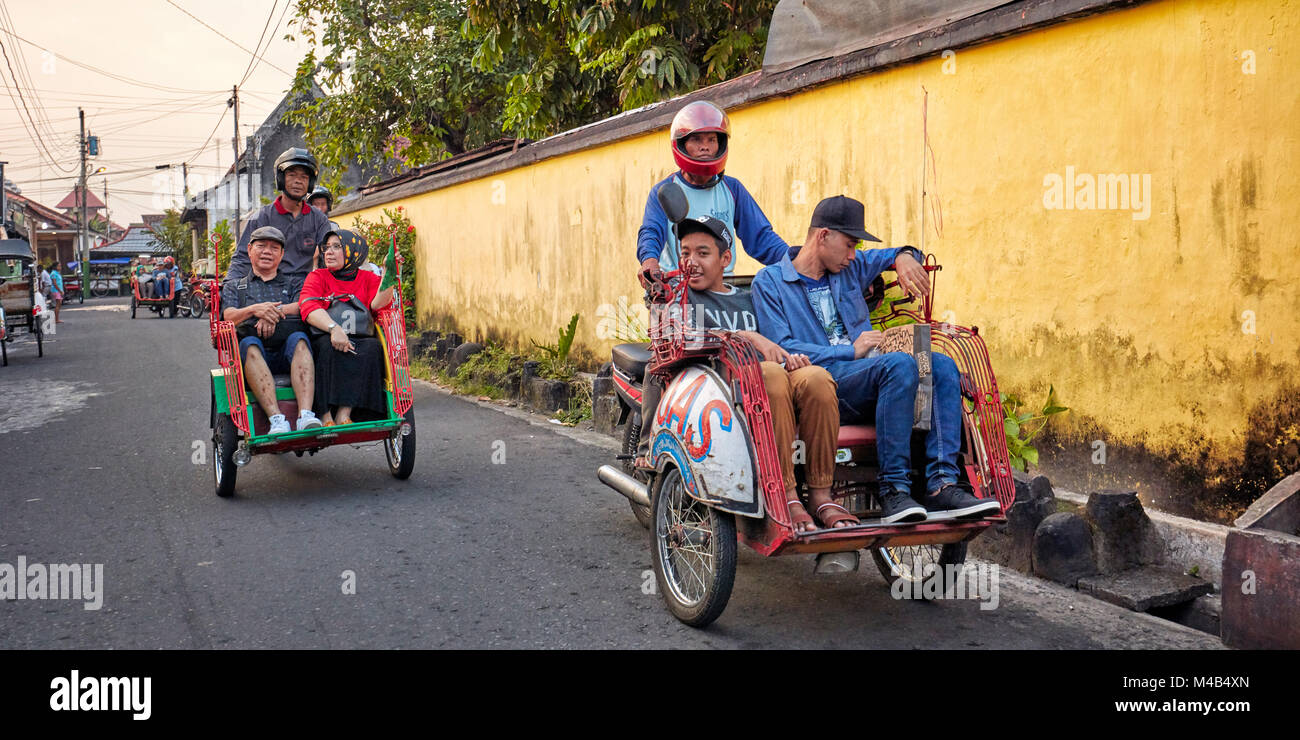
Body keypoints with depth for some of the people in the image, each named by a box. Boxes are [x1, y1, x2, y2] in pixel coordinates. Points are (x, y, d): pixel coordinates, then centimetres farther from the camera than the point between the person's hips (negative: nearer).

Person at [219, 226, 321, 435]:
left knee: (298, 339, -33)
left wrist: (277, 311, -15)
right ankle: (276, 418, -51)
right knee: (250, 344, -35)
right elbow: (229, 316, 5)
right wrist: (254, 310, -16)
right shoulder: (234, 287, 26)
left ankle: (305, 414, -52)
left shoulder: (294, 283, 27)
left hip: (288, 355, 0)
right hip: (253, 356, 0)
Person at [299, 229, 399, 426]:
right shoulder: (317, 276, 14)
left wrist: (388, 274, -20)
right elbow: (309, 307, -6)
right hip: (326, 340, -1)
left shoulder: (368, 278, 18)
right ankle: (326, 417, -40)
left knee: (372, 347, -31)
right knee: (329, 345, -34)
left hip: (360, 341, 1)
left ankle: (343, 415, -37)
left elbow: (378, 303, -4)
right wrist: (334, 328, -26)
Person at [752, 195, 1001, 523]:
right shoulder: (769, 282, 3)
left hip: (869, 373, 7)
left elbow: (893, 255, 36)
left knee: (942, 366, -19)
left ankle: (941, 486, -28)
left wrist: (905, 256, 10)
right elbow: (780, 349, -9)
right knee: (900, 363, -32)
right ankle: (893, 492, -32)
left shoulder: (851, 267, 21)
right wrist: (850, 352, -13)